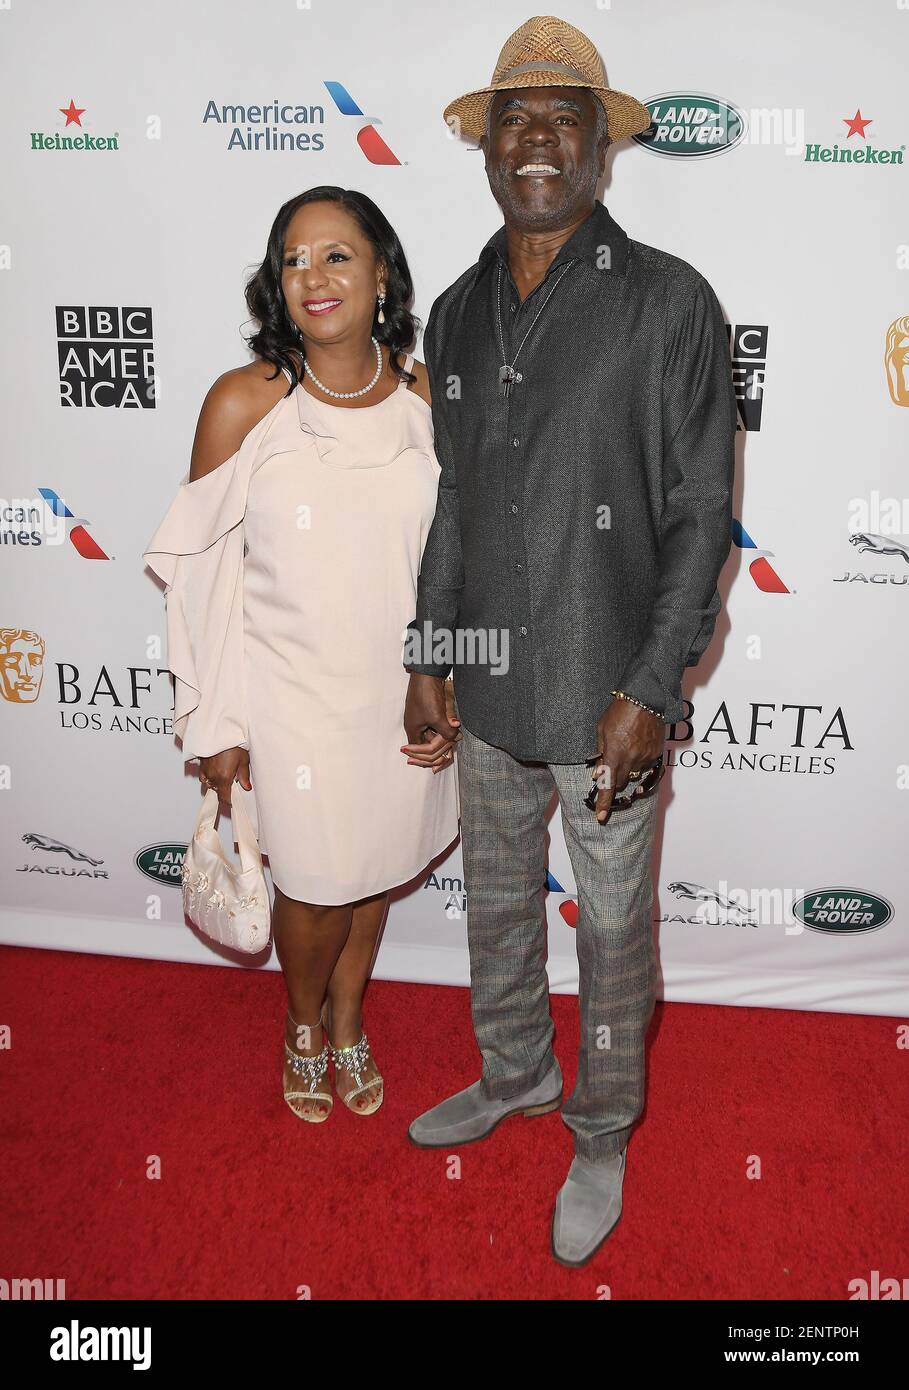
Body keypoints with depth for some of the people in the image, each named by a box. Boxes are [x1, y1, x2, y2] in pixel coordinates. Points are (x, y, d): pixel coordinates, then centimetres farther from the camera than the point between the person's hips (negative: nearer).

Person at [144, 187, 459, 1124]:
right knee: (314, 885, 11)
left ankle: (349, 1022, 50)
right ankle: (303, 1026, 45)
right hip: (292, 695, -3)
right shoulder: (244, 403, -14)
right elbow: (202, 572, -9)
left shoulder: (426, 397, -5)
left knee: (376, 868, 21)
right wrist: (212, 725, -7)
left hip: (402, 689, 3)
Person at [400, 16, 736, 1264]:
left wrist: (649, 693, -15)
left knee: (612, 931, 11)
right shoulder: (457, 314, 7)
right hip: (488, 689, 5)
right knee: (496, 904, 21)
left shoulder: (667, 303, -9)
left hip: (606, 694, -5)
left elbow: (701, 515, -10)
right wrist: (428, 658, 9)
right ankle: (514, 1076, 48)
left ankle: (602, 1136, 36)